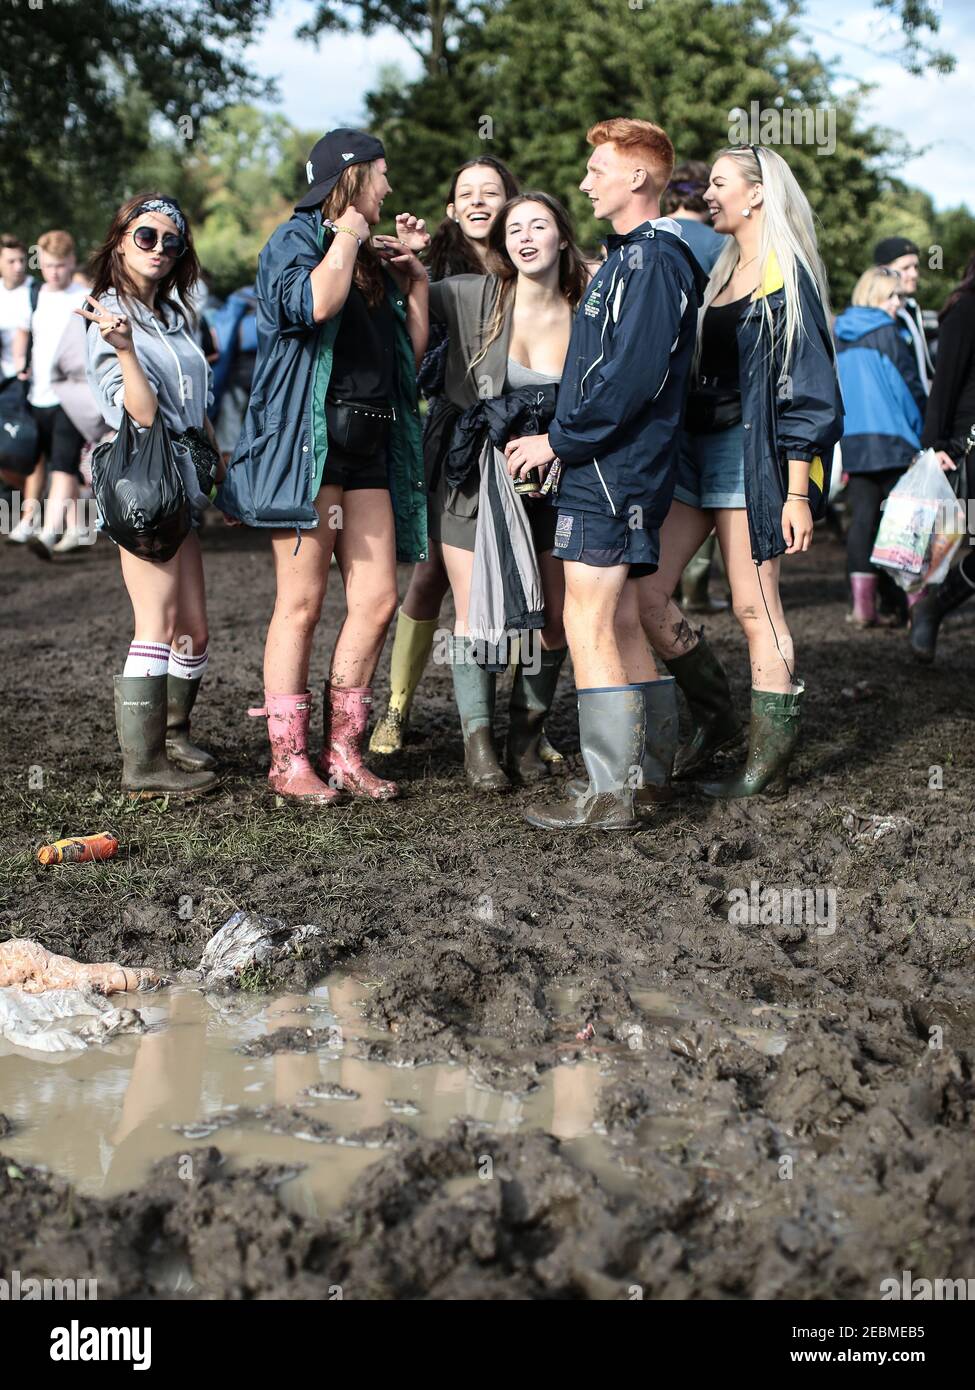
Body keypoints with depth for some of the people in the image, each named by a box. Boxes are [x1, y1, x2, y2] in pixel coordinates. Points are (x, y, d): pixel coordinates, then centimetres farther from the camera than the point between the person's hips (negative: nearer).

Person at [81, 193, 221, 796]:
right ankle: (144, 764, -5)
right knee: (159, 626, -10)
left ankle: (172, 738, 24)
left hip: (182, 482, 8)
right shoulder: (109, 319, -7)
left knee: (193, 631, 9)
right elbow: (141, 413, -16)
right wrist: (124, 350, -29)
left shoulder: (173, 316, 16)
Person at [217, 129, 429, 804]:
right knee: (302, 603, -6)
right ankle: (289, 760, 1)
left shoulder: (374, 259, 23)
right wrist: (348, 236, -7)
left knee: (378, 599, 1)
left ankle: (343, 750, 10)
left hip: (368, 446, 8)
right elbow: (314, 302, -21)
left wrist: (415, 276, 14)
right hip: (307, 439, -7)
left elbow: (414, 352, 22)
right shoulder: (296, 240, 1)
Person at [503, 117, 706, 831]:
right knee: (617, 621, 15)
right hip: (607, 468, 10)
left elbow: (633, 375, -22)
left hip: (613, 470, -10)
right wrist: (565, 441, 14)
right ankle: (641, 765, 23)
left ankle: (608, 793, -6)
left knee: (589, 623, -9)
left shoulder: (652, 258, -13)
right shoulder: (631, 255, 19)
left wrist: (560, 440, -15)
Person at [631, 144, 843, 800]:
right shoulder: (722, 271, 16)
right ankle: (716, 717, 19)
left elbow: (808, 389, -12)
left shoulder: (786, 276, -7)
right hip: (694, 446, 8)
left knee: (755, 609, -3)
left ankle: (769, 760, 7)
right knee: (645, 593, 2)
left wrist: (797, 493, -16)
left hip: (749, 451, -8)